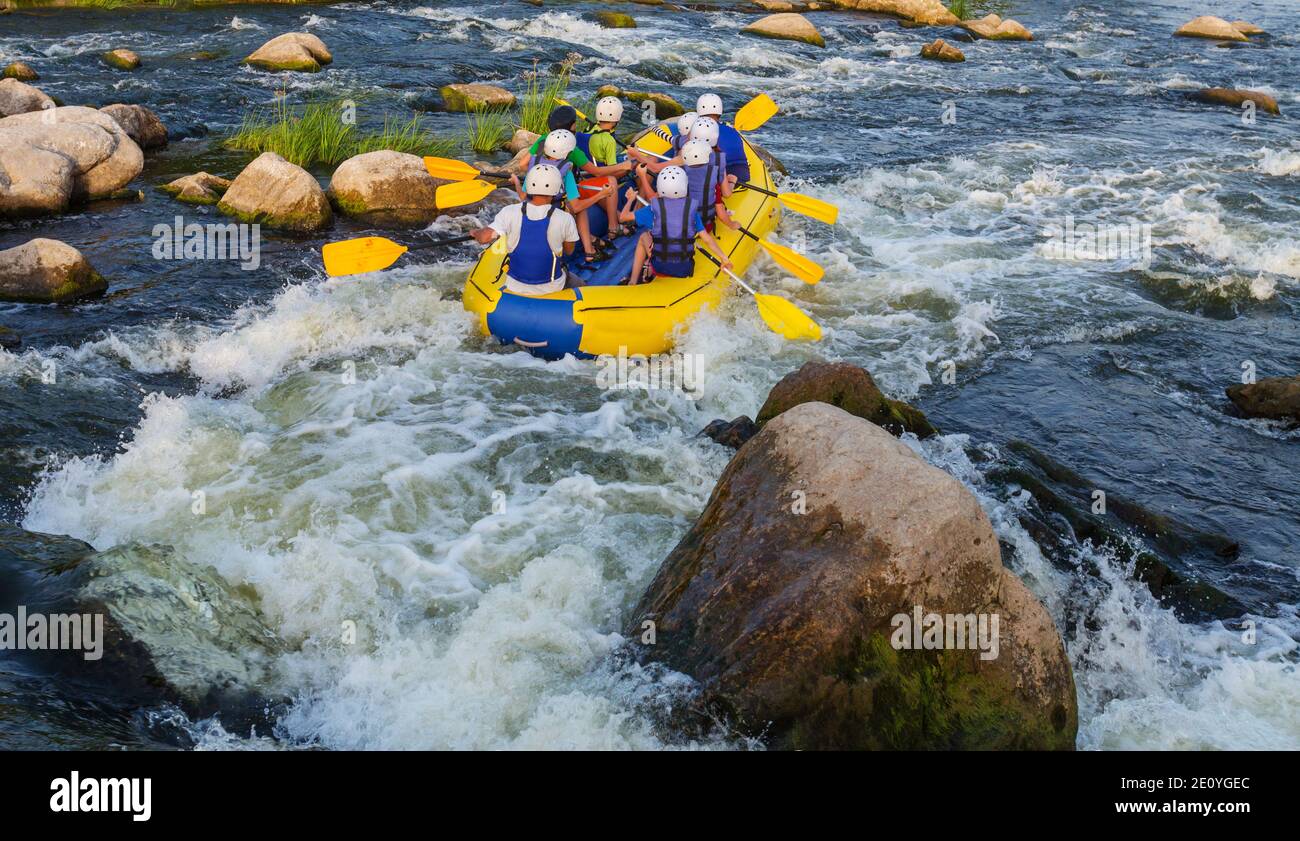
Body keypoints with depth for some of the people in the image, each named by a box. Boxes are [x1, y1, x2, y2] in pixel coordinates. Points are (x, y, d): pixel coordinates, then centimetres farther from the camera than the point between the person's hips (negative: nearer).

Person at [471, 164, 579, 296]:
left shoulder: (510, 212, -15)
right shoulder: (565, 219, -16)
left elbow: (485, 237, -22)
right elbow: (569, 250, 1)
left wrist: (475, 233, 2)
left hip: (514, 287, 1)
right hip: (551, 288, -1)